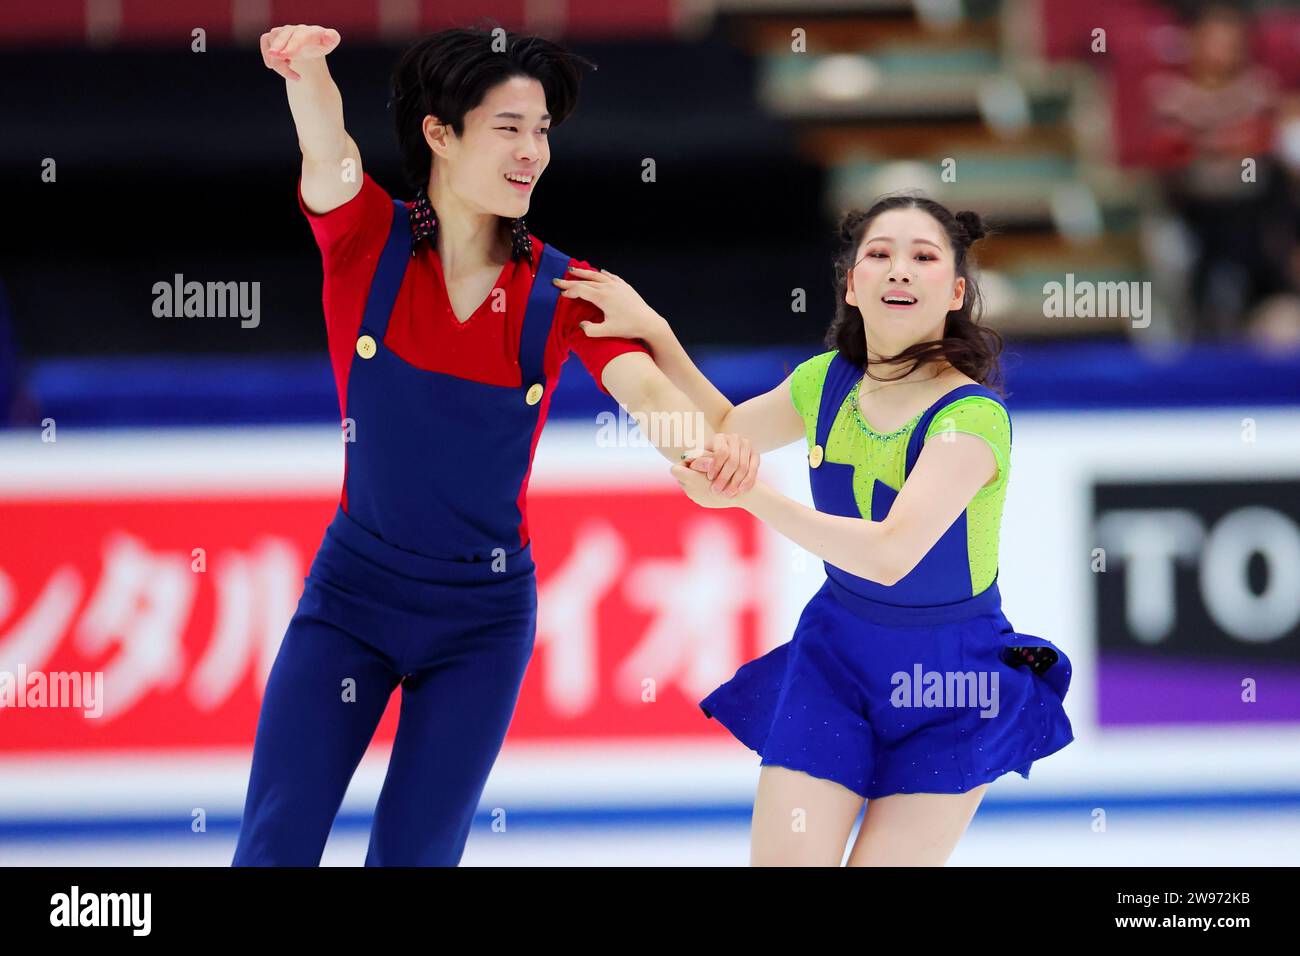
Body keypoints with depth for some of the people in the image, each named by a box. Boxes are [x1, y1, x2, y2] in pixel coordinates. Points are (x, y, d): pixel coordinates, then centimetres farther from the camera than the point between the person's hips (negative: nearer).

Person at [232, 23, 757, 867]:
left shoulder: (562, 291, -6)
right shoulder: (367, 238, -9)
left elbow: (647, 387, -23)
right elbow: (329, 148, -30)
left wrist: (692, 431, -48)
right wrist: (307, 69, -54)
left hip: (484, 611, 1)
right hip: (355, 586, -1)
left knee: (416, 856, 1)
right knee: (273, 849, -7)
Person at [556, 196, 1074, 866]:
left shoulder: (972, 418, -23)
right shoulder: (827, 382, -3)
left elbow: (892, 553, -36)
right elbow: (726, 429, 19)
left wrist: (754, 497, -40)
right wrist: (652, 332, 8)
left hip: (949, 687, -5)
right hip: (834, 652, 5)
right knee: (781, 860, -7)